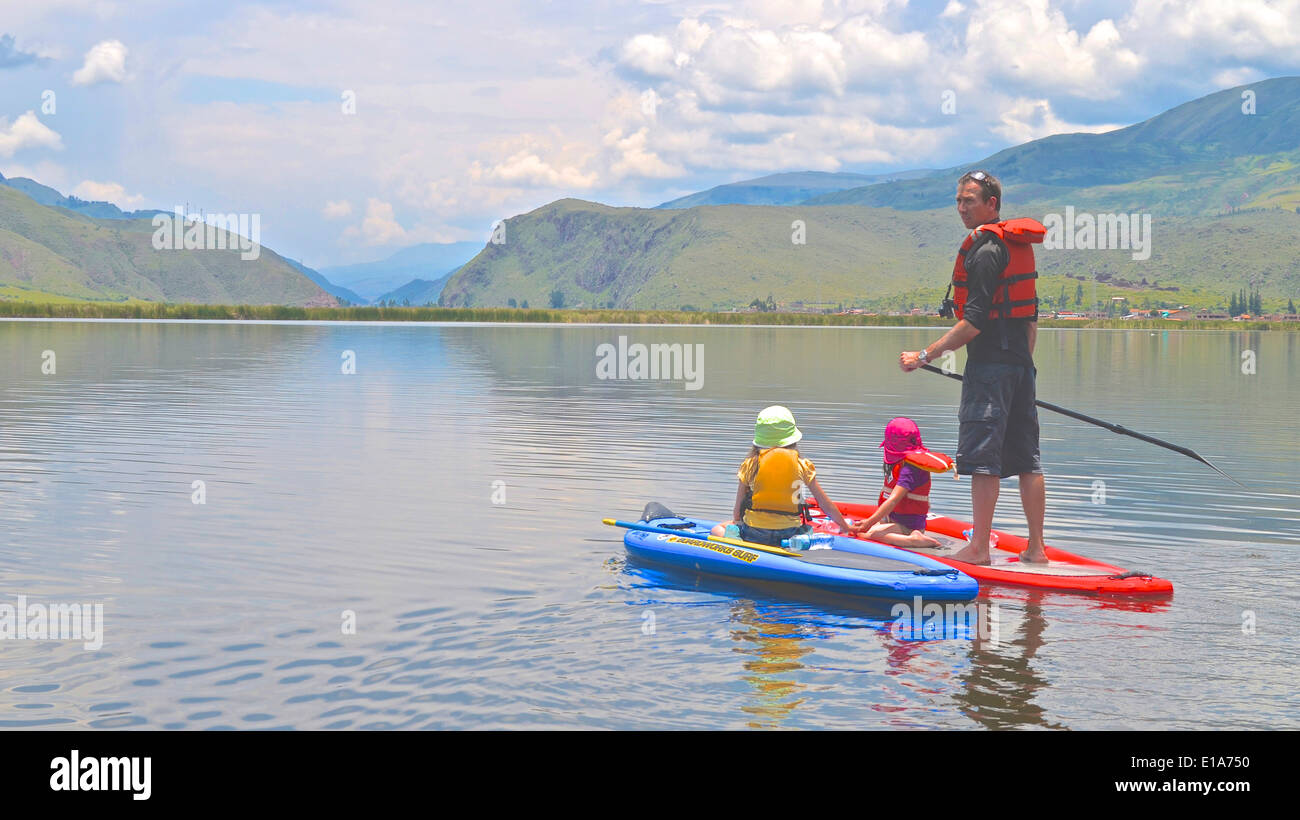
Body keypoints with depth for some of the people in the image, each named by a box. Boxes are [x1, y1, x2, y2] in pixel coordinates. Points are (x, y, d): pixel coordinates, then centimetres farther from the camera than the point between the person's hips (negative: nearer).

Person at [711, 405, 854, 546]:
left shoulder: (750, 465, -1)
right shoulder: (802, 466, 1)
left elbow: (737, 511, 4)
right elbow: (825, 504, 9)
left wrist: (736, 522, 27)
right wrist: (846, 527, 24)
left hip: (754, 534, -1)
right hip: (789, 533, 1)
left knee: (717, 529, 23)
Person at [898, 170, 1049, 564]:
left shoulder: (985, 249, -14)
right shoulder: (1019, 245, 15)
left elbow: (974, 322, -20)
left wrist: (925, 355, -18)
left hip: (990, 365, -9)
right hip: (1021, 364, 9)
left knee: (982, 457, -5)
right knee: (1026, 458, 10)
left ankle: (979, 548, -3)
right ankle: (1036, 548, 13)